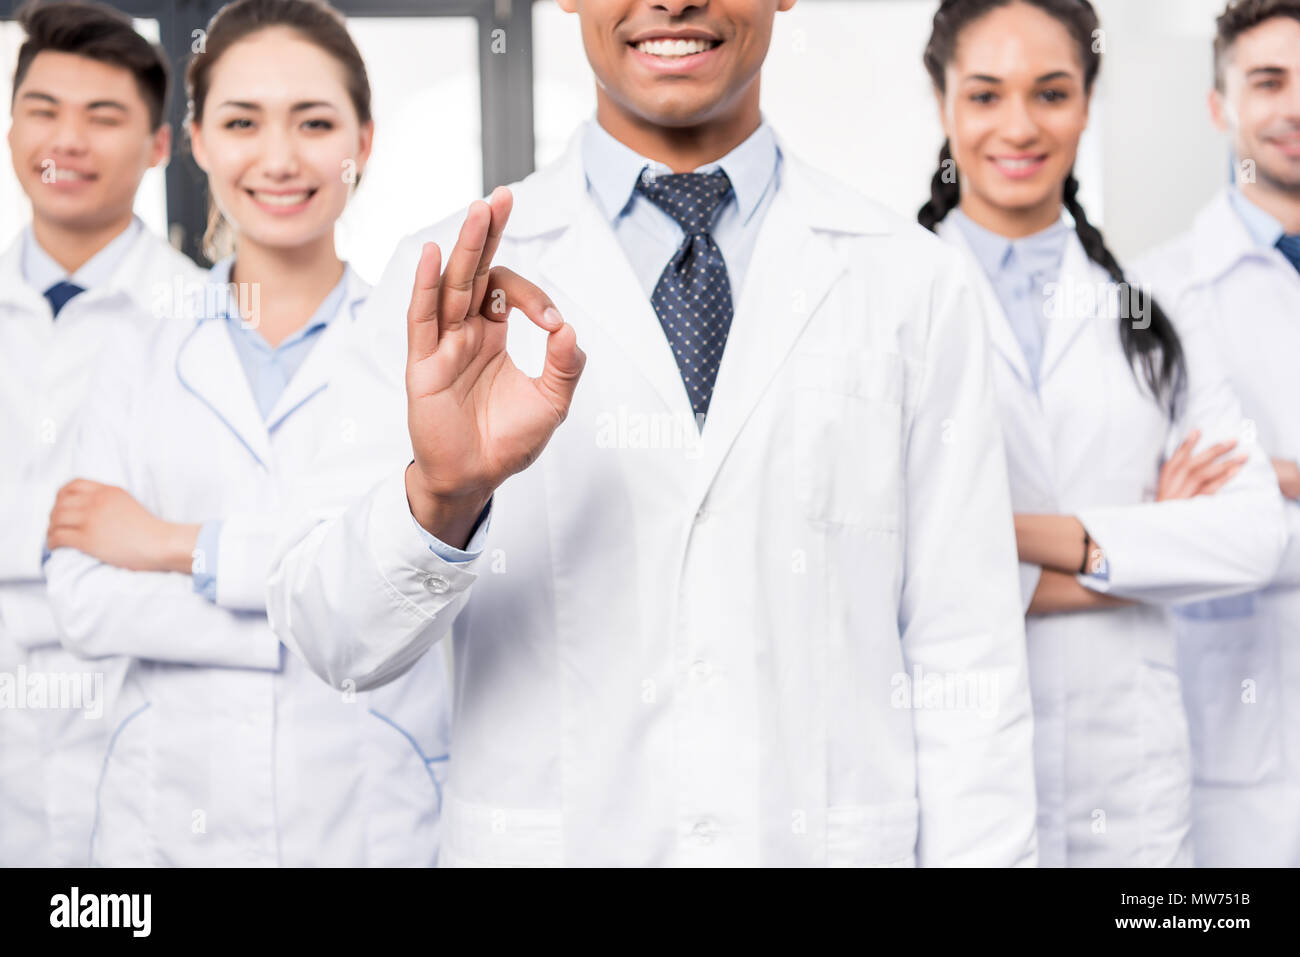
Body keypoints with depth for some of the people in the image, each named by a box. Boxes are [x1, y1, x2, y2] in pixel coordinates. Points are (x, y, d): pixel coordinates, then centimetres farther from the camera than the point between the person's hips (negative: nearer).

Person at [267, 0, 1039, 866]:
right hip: (547, 842, 0)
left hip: (837, 846, 1)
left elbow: (963, 663, -4)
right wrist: (437, 492, -30)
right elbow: (335, 641, -12)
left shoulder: (915, 283, -3)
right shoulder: (451, 287, -5)